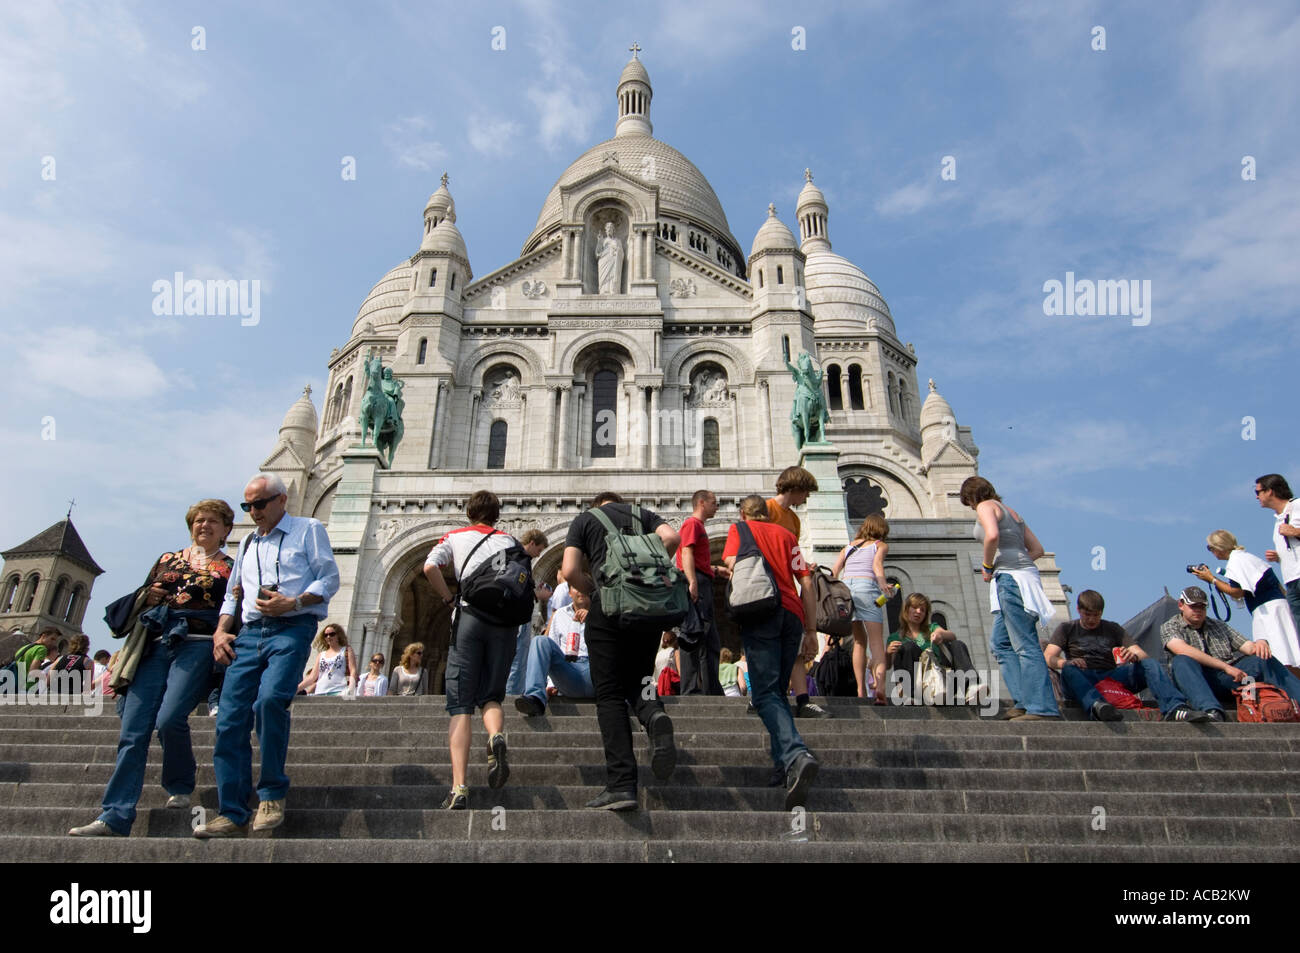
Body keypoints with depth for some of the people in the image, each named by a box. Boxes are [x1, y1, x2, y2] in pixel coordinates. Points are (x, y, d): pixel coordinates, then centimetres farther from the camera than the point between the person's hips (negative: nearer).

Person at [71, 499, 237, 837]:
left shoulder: (230, 568, 13)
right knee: (133, 730, -5)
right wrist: (147, 599, 5)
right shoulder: (166, 560, 23)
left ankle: (180, 787, 6)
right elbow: (139, 602, 27)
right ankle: (114, 817, -2)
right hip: (156, 645, 4)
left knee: (169, 718, -20)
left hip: (198, 645, -4)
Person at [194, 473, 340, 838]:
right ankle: (232, 815, 0)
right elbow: (233, 593, 28)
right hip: (249, 632, 6)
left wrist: (293, 603, -14)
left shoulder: (308, 529, 10)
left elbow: (329, 579, 1)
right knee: (230, 718, -6)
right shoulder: (248, 543, 28)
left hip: (291, 629, -6)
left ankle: (272, 794, -11)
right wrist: (220, 632, 11)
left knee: (270, 699, -27)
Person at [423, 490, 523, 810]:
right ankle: (496, 736, -20)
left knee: (460, 704, -1)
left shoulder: (454, 537, 17)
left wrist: (449, 599, 8)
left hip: (469, 615, -1)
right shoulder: (510, 540, 20)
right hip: (505, 621, 2)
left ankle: (459, 789, -13)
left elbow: (430, 567, -2)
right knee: (490, 696, 14)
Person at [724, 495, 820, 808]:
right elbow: (806, 583, 14)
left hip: (761, 613, -4)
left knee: (765, 693, -10)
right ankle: (784, 764, 8)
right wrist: (811, 632, 16)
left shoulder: (738, 528, 15)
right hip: (792, 614, 4)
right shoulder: (786, 533, 22)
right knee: (778, 691, 16)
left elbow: (732, 564, -2)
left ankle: (796, 756, -31)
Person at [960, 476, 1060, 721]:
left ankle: (1043, 707, -11)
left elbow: (992, 535, -22)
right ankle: (1023, 702, 8)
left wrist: (987, 566, -8)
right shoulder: (1010, 511, 25)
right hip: (1024, 575, 10)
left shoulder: (986, 506, -1)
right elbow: (1037, 548, 23)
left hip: (1010, 578, -10)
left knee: (1025, 644, -10)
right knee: (1000, 642, 12)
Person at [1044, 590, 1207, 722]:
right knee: (1069, 671, -37)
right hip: (1083, 678, -3)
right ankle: (1097, 705, -65)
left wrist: (1134, 656, -14)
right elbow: (1048, 657, 3)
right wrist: (1066, 663, -21)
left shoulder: (1113, 629, 24)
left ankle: (1174, 708, -45)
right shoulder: (1067, 629, 18)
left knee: (1150, 664, -21)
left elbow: (1143, 655, 12)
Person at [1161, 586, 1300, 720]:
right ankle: (1211, 712, -56)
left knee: (1263, 659, -17)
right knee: (1181, 661, -37)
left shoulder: (1219, 626, 26)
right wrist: (1226, 666, -18)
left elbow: (1247, 646, 19)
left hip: (1228, 680, 5)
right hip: (1197, 682, -5)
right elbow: (1183, 650, -13)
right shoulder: (1170, 627, 7)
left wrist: (1260, 644, -7)